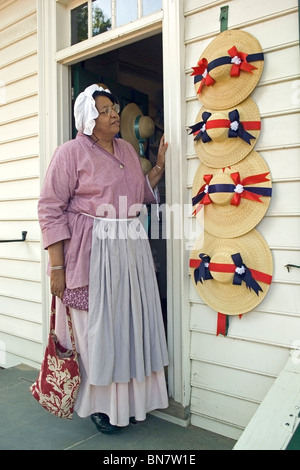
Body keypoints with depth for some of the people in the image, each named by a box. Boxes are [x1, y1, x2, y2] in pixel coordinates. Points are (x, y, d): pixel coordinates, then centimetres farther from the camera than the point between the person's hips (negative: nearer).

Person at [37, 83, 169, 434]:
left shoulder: (127, 149, 15)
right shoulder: (71, 152, -5)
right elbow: (50, 210, -10)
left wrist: (159, 166, 11)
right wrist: (57, 267, -15)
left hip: (132, 248, 6)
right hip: (92, 252, -6)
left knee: (130, 322, 12)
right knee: (96, 327, 4)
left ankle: (131, 398, 31)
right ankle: (101, 404, 25)